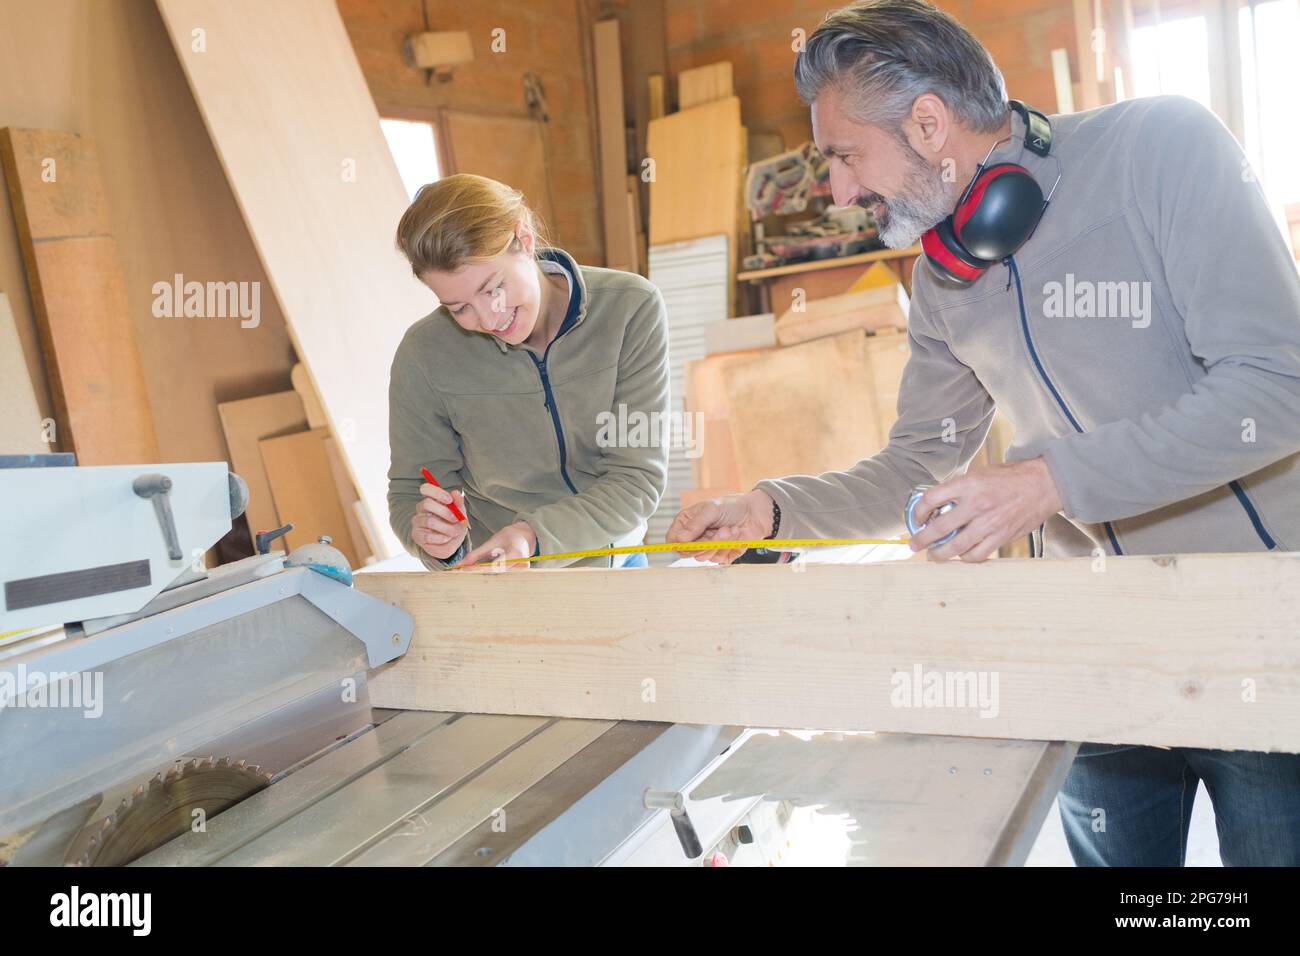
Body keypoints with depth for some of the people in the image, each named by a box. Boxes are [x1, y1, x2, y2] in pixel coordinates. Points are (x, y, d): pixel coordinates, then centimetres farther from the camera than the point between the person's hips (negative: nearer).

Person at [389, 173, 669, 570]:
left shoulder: (631, 309, -13)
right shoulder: (423, 355, -13)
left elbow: (637, 478, -14)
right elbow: (408, 496, -1)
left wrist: (534, 535, -28)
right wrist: (435, 542, -23)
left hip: (614, 566, 0)